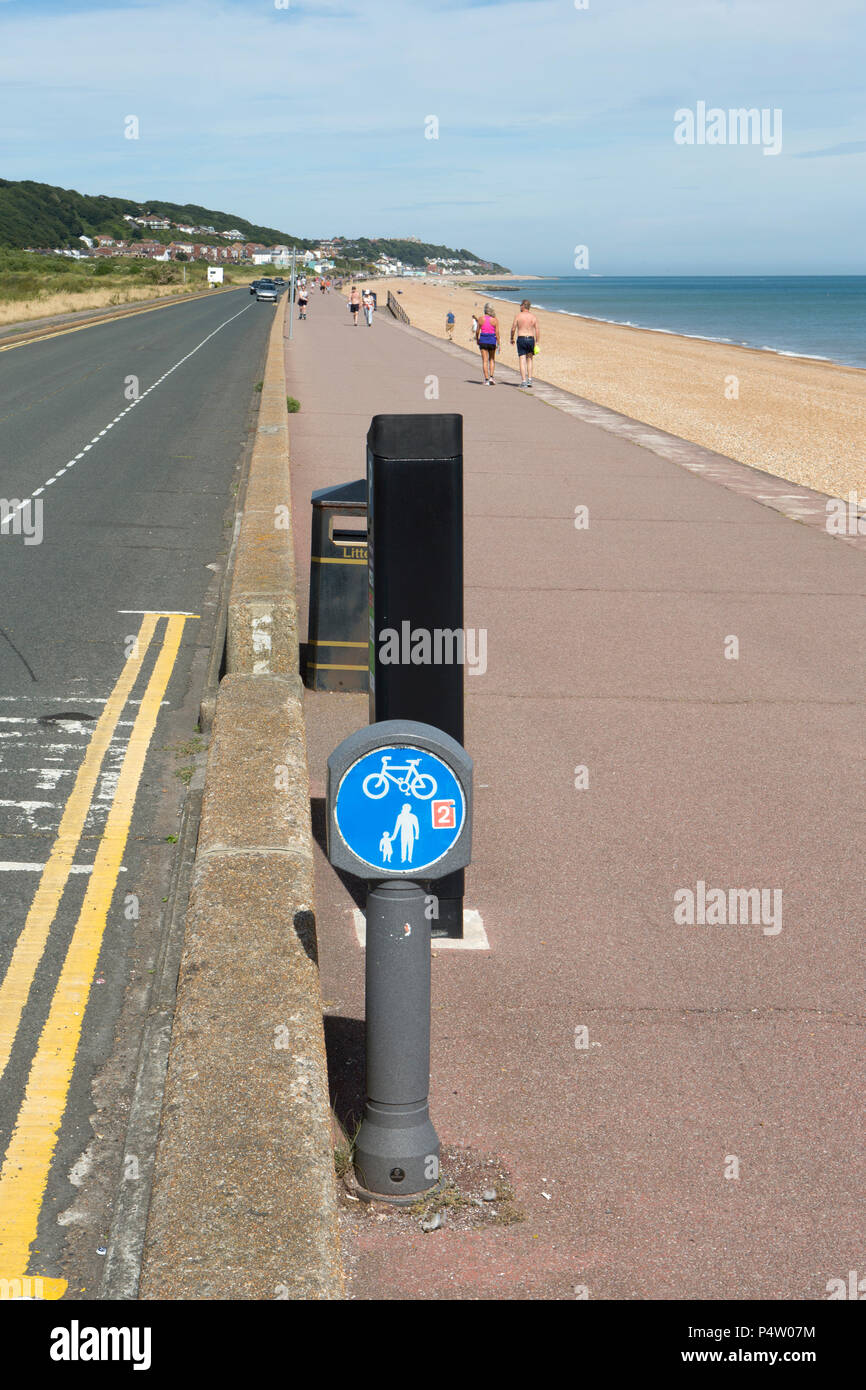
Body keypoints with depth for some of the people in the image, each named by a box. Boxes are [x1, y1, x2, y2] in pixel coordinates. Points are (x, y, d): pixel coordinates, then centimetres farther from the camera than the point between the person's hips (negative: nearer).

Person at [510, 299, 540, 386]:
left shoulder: (518, 315, -3)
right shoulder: (533, 316, 3)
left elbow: (513, 328, -3)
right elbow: (537, 330, -2)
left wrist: (512, 338, 12)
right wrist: (537, 342, 0)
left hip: (521, 339, -3)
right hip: (531, 339, 3)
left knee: (522, 361, -1)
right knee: (529, 360, 17)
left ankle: (523, 381, -7)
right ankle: (529, 379, 11)